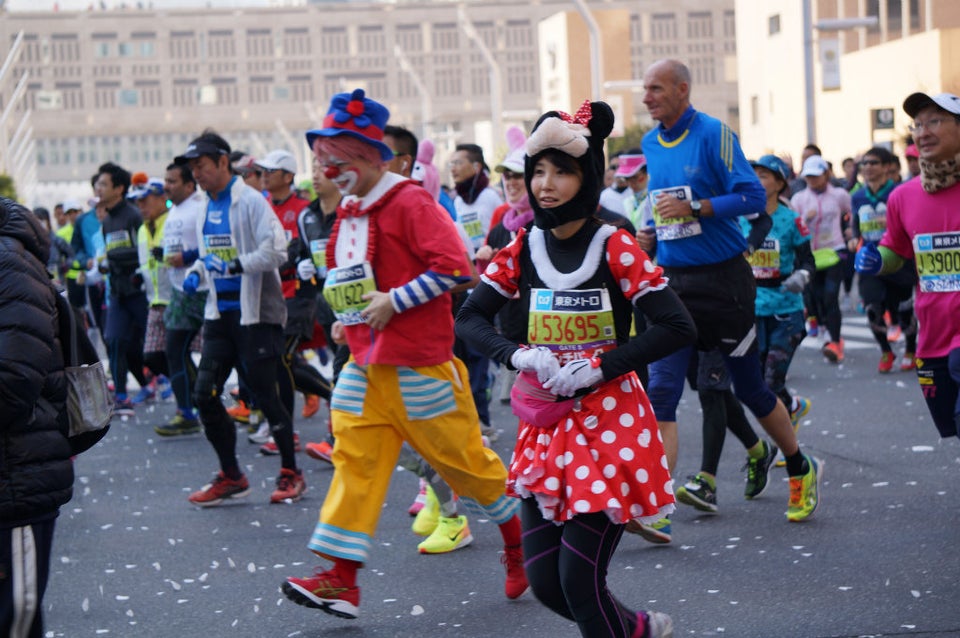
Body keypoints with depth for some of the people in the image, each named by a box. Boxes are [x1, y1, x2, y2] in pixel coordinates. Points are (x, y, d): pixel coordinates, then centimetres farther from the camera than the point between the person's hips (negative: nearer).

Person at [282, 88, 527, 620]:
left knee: (462, 456, 3)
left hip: (419, 364, -8)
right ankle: (341, 580, -1)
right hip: (365, 363, 8)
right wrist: (348, 318, 12)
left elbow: (453, 265, -21)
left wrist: (394, 301, -21)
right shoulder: (347, 215, 13)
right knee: (354, 461, 0)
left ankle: (520, 541, 24)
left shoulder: (410, 203, -13)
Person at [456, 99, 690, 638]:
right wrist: (519, 355, -12)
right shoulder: (524, 248, 4)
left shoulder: (615, 247, -10)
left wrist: (597, 368, -20)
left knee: (579, 578, -7)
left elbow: (678, 328, -14)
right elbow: (471, 318, 7)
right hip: (545, 425, 5)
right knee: (545, 581, 7)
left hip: (610, 422, -5)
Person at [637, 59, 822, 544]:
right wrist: (649, 236, 6)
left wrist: (694, 208, -24)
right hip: (673, 281, 5)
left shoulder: (714, 135, -11)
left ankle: (801, 471, 32)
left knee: (749, 388, 7)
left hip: (723, 280, -5)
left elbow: (753, 197, -16)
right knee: (661, 390, -8)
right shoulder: (651, 144, 10)